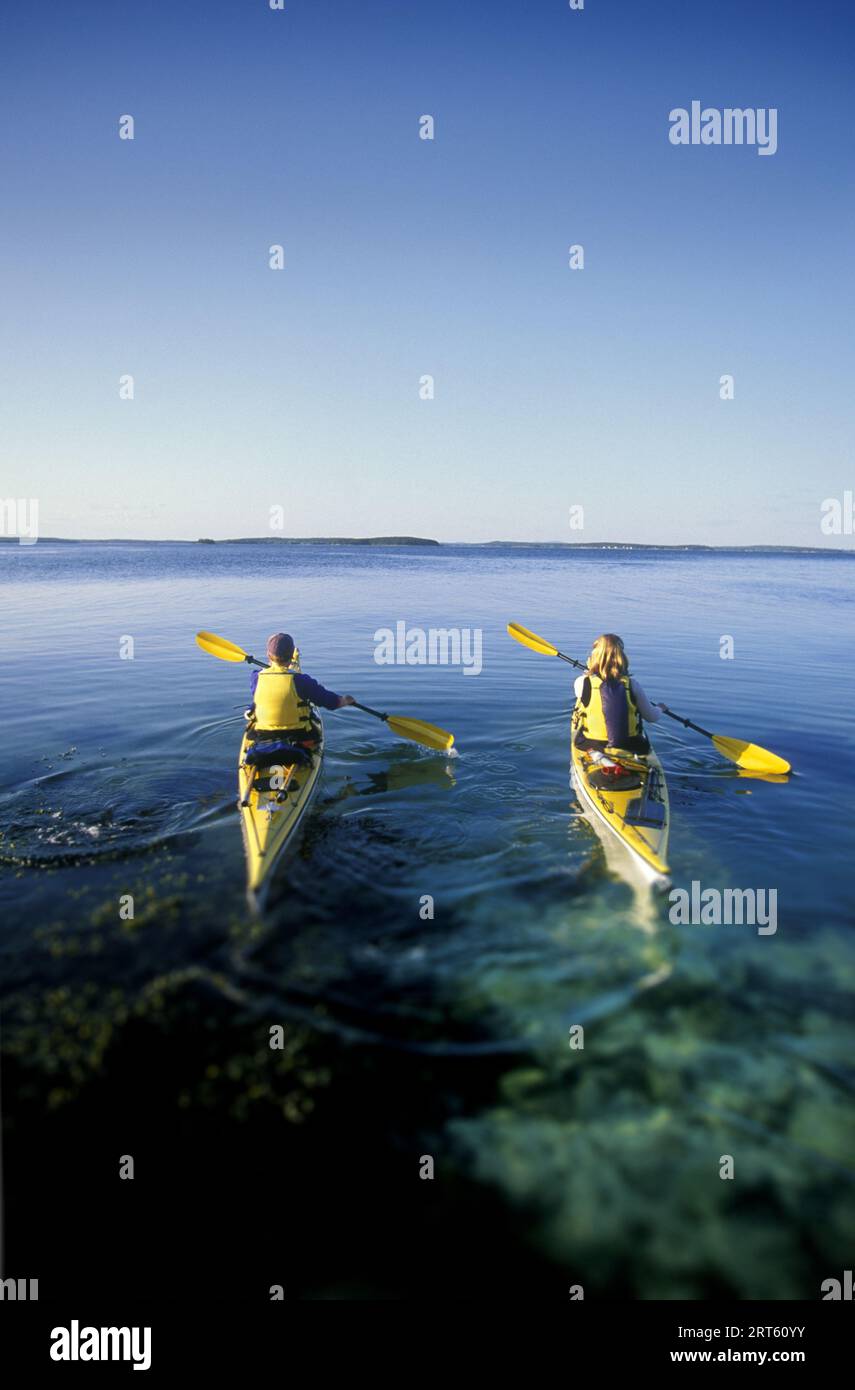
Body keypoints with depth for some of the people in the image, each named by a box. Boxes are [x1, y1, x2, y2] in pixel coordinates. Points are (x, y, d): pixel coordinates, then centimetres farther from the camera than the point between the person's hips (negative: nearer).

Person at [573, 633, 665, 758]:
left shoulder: (582, 683, -14)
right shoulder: (632, 685, -11)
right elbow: (652, 718, 2)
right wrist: (660, 708, 26)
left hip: (590, 748, 0)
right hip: (629, 750, 1)